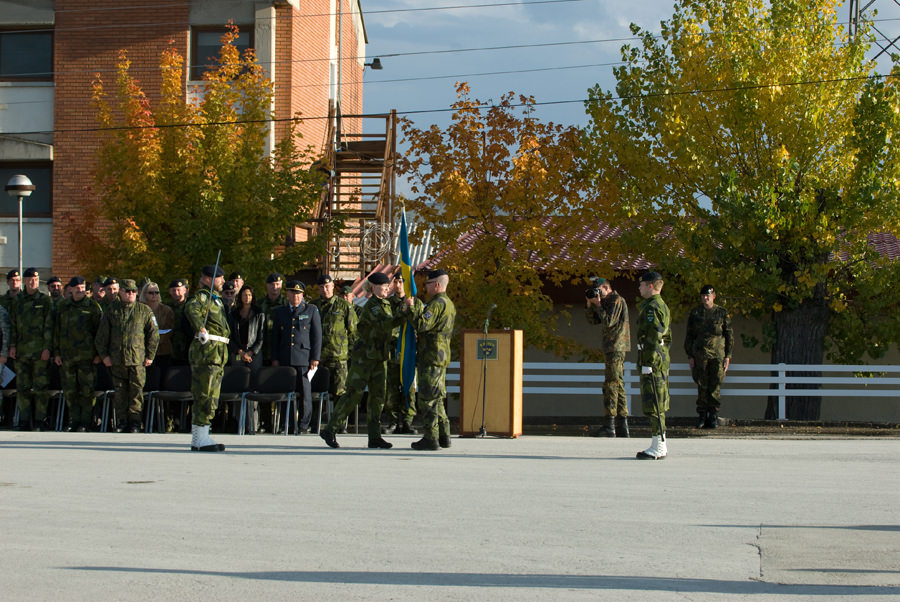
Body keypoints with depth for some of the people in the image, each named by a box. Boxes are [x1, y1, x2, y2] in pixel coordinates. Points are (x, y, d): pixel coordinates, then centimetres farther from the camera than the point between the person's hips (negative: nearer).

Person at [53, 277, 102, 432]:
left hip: (87, 355, -3)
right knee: (70, 391, 4)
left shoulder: (92, 306, 2)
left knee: (87, 390, -4)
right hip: (67, 355, 3)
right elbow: (57, 331, 15)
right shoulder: (62, 307, 12)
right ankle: (75, 421, 11)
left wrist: (98, 353, -3)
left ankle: (86, 422, 4)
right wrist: (56, 353, 10)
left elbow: (99, 331, 2)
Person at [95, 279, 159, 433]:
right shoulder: (111, 310, 9)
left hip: (138, 359, -1)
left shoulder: (144, 311, 6)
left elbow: (153, 334, 8)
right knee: (120, 391, 5)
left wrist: (150, 355, 3)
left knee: (136, 390, -3)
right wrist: (104, 355, 4)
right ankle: (122, 421, 13)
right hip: (117, 359, 1)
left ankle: (135, 421, 4)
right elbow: (102, 335, 11)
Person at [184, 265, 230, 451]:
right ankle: (199, 440, -8)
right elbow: (191, 309, -31)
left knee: (212, 396, 12)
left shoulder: (216, 299, 22)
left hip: (218, 353, 10)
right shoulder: (202, 296, -8)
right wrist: (201, 328, -37)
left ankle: (201, 437, 18)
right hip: (206, 351, -10)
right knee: (205, 396, -10)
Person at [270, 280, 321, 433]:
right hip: (285, 359, 3)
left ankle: (304, 425, 2)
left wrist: (315, 358, -4)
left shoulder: (311, 310, 8)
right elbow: (275, 336, 17)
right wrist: (274, 358, 8)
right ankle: (286, 424, 7)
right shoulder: (279, 311, 16)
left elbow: (317, 335, 4)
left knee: (305, 392, -3)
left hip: (304, 358, -3)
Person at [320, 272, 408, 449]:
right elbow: (383, 324, -29)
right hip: (365, 355, -8)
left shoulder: (387, 304, 13)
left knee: (378, 396, 4)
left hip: (380, 357, 8)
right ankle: (329, 430, 2)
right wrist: (403, 317, -36)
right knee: (354, 393, -7)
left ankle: (374, 436, 6)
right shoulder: (371, 306, -14)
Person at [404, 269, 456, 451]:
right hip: (441, 356, 10)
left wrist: (411, 307, -15)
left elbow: (422, 325, -25)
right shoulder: (449, 304, 19)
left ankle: (430, 438, -8)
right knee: (436, 398, 16)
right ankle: (443, 436, 17)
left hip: (431, 357, -10)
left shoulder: (437, 303, -14)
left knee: (427, 398, -8)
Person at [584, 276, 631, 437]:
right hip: (611, 348, 10)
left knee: (611, 384, -12)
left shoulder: (617, 300, -10)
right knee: (618, 385, 10)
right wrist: (589, 304, 4)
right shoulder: (607, 302, 19)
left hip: (615, 348, -10)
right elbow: (592, 320, 18)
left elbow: (609, 321, -20)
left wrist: (598, 304, -13)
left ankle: (609, 425, -14)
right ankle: (622, 425, 12)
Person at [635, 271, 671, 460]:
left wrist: (647, 363, -21)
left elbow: (653, 338, -21)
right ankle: (660, 446, 16)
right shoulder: (662, 306, 18)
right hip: (662, 359, 10)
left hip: (652, 360, -10)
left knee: (653, 404, -8)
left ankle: (657, 447, -7)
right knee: (658, 404, 13)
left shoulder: (652, 307, -14)